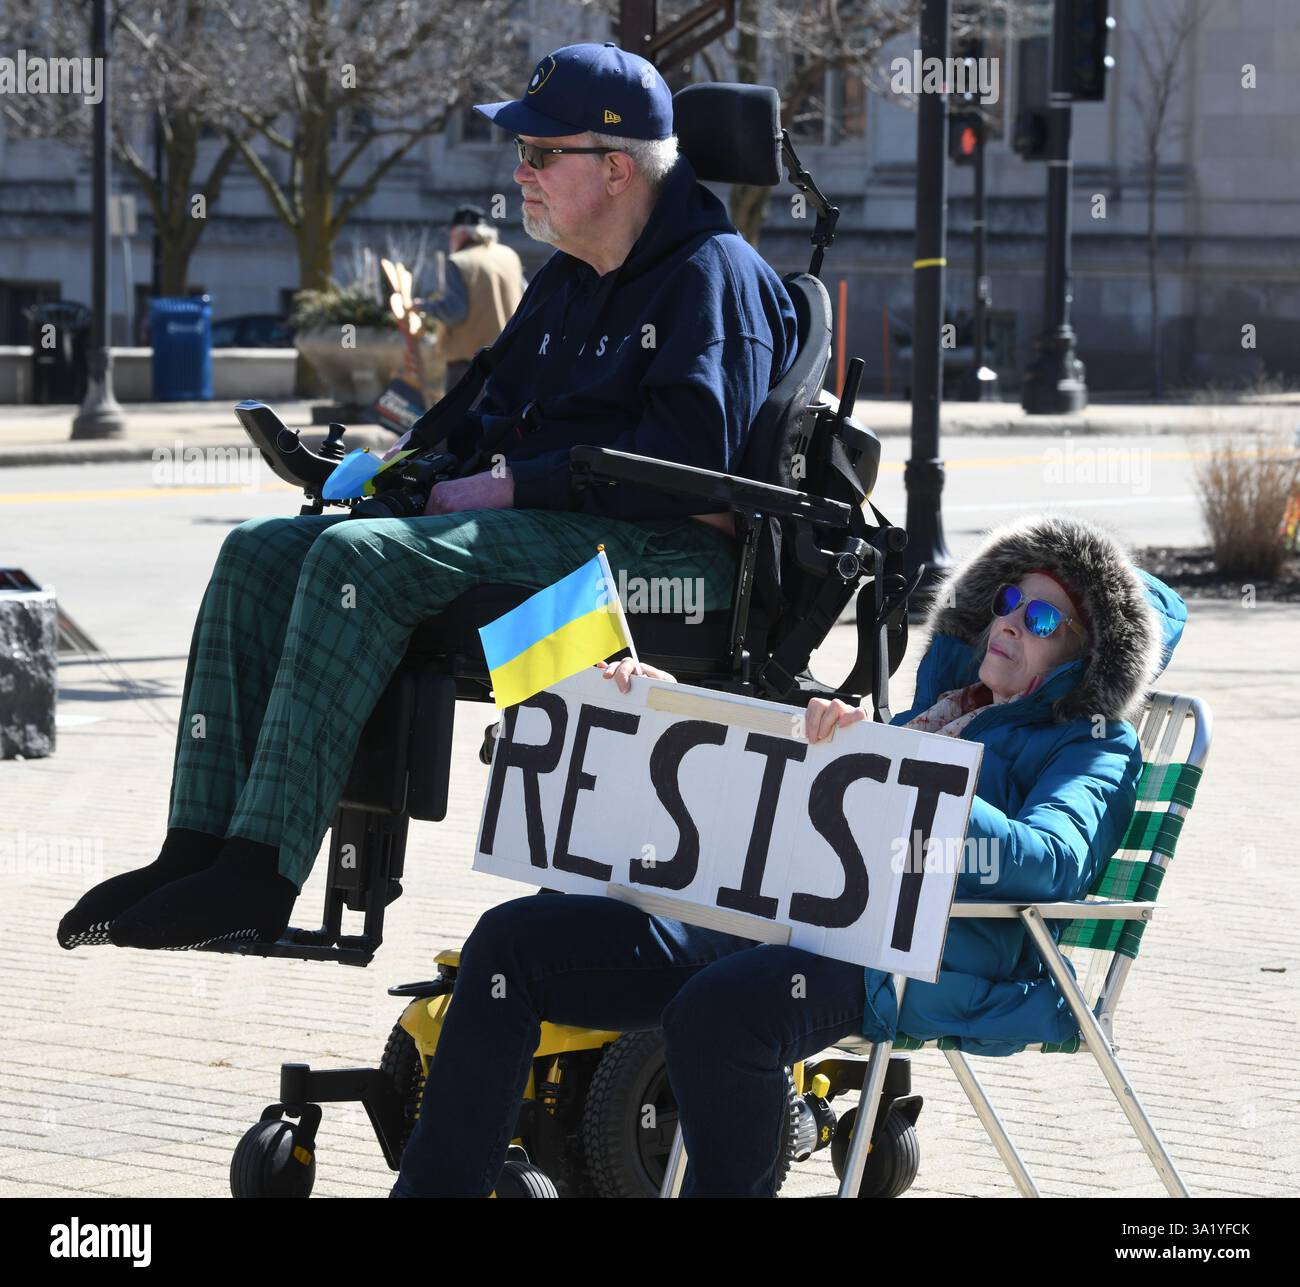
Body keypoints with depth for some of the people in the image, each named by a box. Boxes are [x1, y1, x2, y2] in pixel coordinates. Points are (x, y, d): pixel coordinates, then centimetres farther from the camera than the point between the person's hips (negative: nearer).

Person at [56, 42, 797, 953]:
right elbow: (505, 410, 30)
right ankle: (200, 849, -14)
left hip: (656, 551, -10)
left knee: (360, 559, -29)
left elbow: (687, 463, -20)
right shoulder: (565, 284, 23)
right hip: (536, 530, 10)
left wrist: (510, 487, -17)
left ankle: (260, 874, -33)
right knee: (261, 553, -4)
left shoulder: (713, 276, -7)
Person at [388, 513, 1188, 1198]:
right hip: (767, 918, 8)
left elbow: (1052, 863, -15)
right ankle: (435, 1186, -7)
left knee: (720, 1008, -41)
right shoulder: (939, 705, 31)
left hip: (921, 960, -8)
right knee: (512, 942, -6)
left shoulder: (1091, 751, 7)